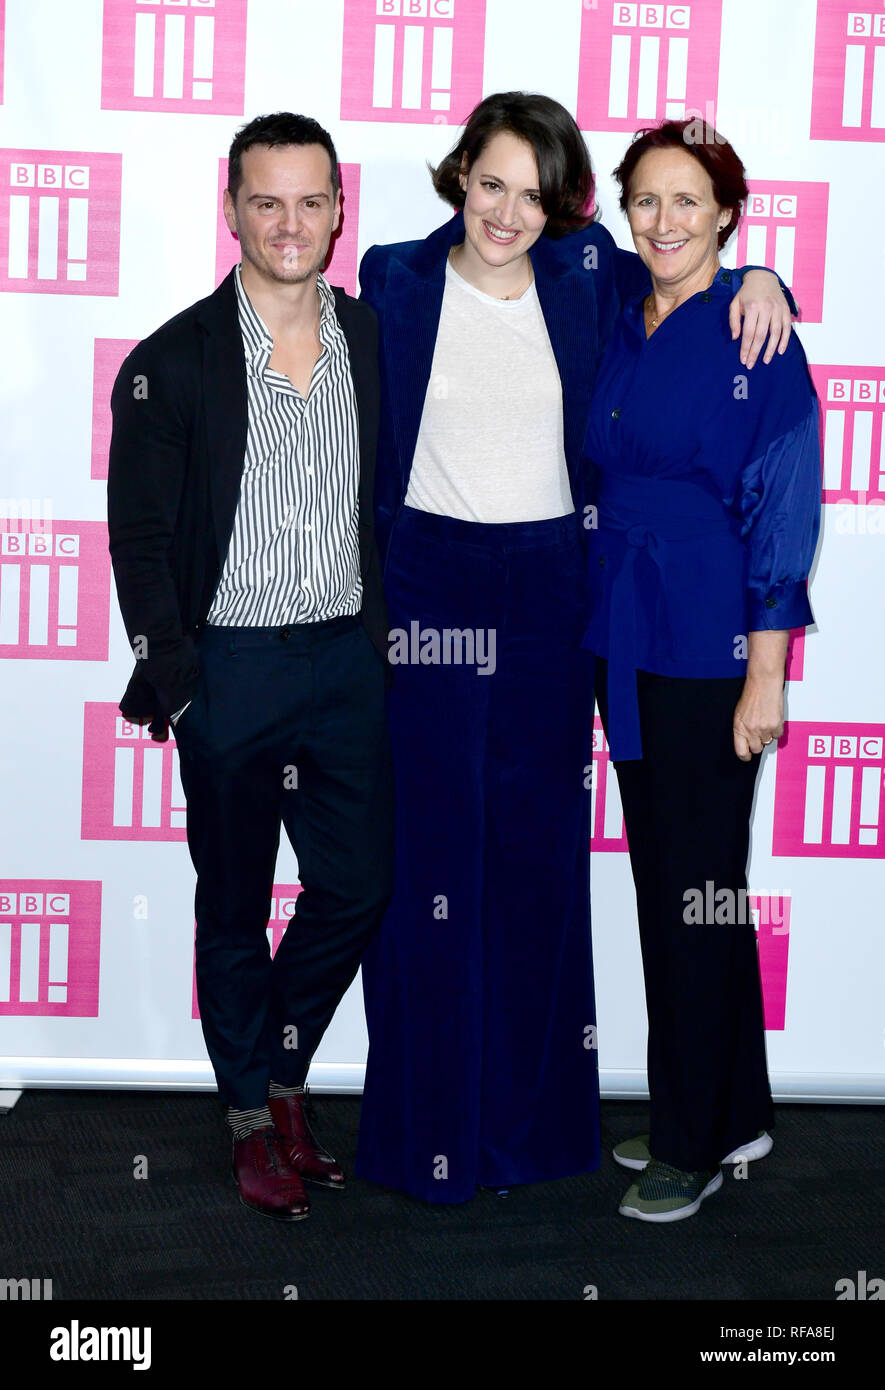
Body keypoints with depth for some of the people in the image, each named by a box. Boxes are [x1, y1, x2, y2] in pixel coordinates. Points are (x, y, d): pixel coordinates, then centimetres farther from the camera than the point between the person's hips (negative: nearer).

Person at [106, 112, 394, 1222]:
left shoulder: (375, 340, 4)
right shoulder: (173, 363, -7)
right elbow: (140, 534, -5)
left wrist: (384, 627, 7)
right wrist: (169, 671, -9)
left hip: (348, 660, 3)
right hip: (231, 664, -3)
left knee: (357, 885, 8)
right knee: (235, 907, 10)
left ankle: (282, 1070, 32)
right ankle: (252, 1118, 27)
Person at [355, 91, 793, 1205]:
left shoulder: (588, 274, 2)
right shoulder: (395, 278, 0)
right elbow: (365, 437, 4)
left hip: (549, 590, 2)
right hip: (424, 587, -2)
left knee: (541, 850, 8)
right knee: (428, 849, 2)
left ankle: (531, 1103, 24)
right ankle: (428, 1114, 16)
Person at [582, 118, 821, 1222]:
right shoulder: (623, 329, 10)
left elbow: (784, 505, -12)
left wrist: (765, 674, -14)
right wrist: (603, 627, 11)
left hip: (707, 646, -7)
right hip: (624, 639, 7)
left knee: (696, 885, 0)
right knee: (663, 874, 12)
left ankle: (694, 1144, 13)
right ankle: (735, 1111, 27)